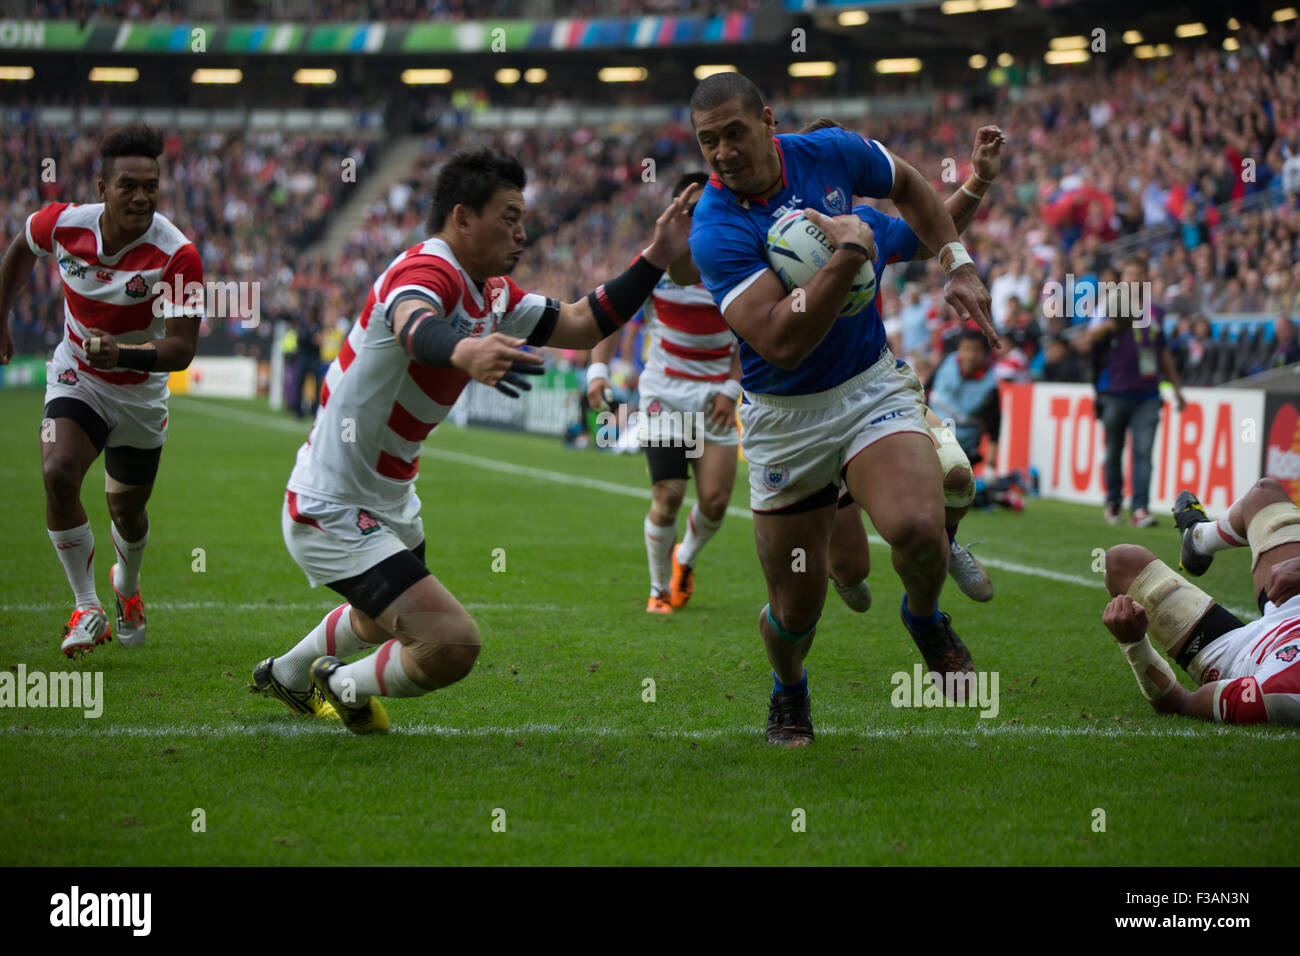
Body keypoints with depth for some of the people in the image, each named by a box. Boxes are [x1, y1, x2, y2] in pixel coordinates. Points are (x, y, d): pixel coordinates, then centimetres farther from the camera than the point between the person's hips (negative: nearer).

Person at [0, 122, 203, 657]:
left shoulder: (177, 256, -27)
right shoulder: (62, 223, -18)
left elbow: (181, 349, -29)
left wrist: (123, 353, -47)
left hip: (140, 394, 0)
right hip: (76, 378, 0)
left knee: (127, 512, 14)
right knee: (58, 474, -26)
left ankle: (126, 587, 51)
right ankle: (87, 609, -12)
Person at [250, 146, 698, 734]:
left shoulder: (492, 295, 4)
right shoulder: (427, 271, -26)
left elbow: (580, 326, 12)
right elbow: (414, 326, -49)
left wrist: (657, 258, 0)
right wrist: (464, 351, -72)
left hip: (389, 503, 11)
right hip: (333, 515, -11)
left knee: (384, 621, 36)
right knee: (452, 644, -20)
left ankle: (283, 676, 61)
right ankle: (344, 687, 9)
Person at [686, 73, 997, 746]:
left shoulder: (831, 153, -7)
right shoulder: (714, 230, -21)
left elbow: (908, 187, 17)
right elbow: (782, 342, -31)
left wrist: (957, 263, 8)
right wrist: (850, 251, -31)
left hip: (872, 387, 2)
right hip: (783, 418, -2)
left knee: (917, 528, -26)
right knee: (795, 609, 2)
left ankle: (925, 618, 10)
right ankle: (789, 691, 39)